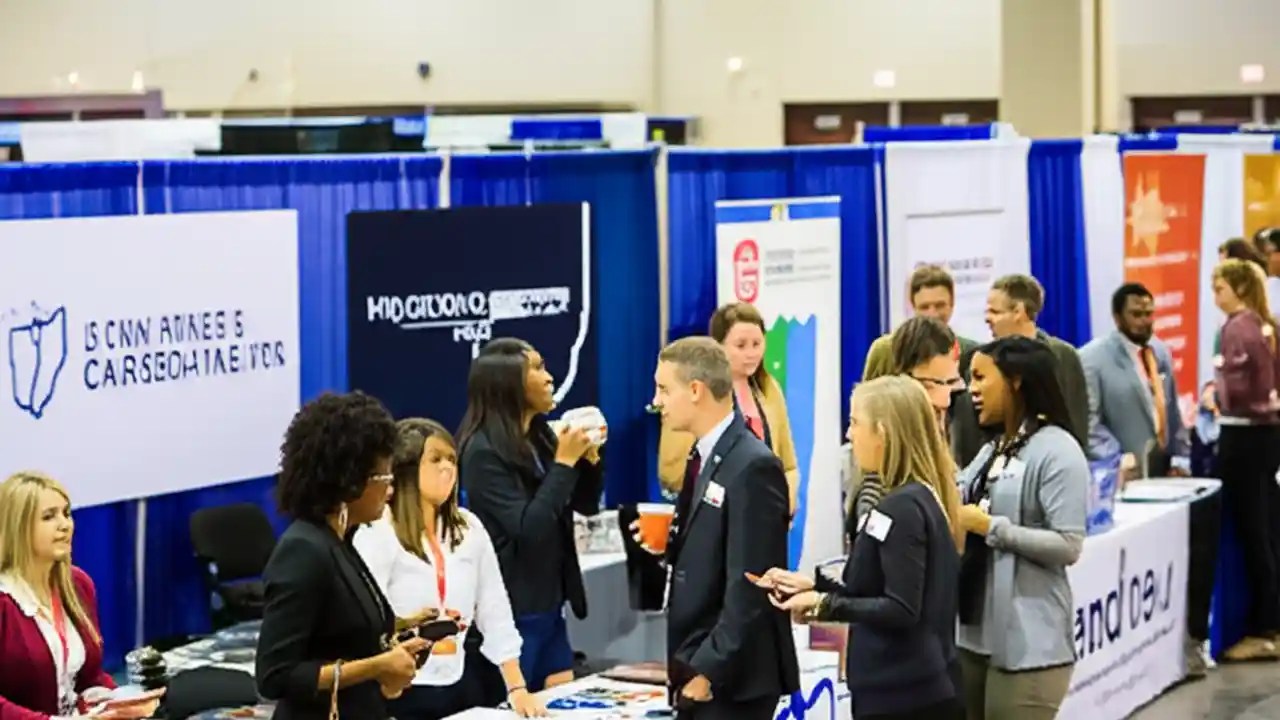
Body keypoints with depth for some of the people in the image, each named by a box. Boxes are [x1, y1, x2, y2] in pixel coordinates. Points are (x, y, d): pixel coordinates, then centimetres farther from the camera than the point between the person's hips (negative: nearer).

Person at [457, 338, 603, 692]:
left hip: (549, 606, 7)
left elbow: (586, 504, 13)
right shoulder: (484, 452, -16)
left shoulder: (540, 436, 6)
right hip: (512, 610, -7)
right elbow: (528, 528, -22)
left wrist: (588, 457, -5)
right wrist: (564, 462, -20)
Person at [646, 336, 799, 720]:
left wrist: (709, 671, -20)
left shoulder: (752, 466, -17)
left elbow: (749, 587, -21)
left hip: (731, 677, -9)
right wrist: (667, 543, 3)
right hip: (698, 669, 9)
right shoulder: (705, 457, 12)